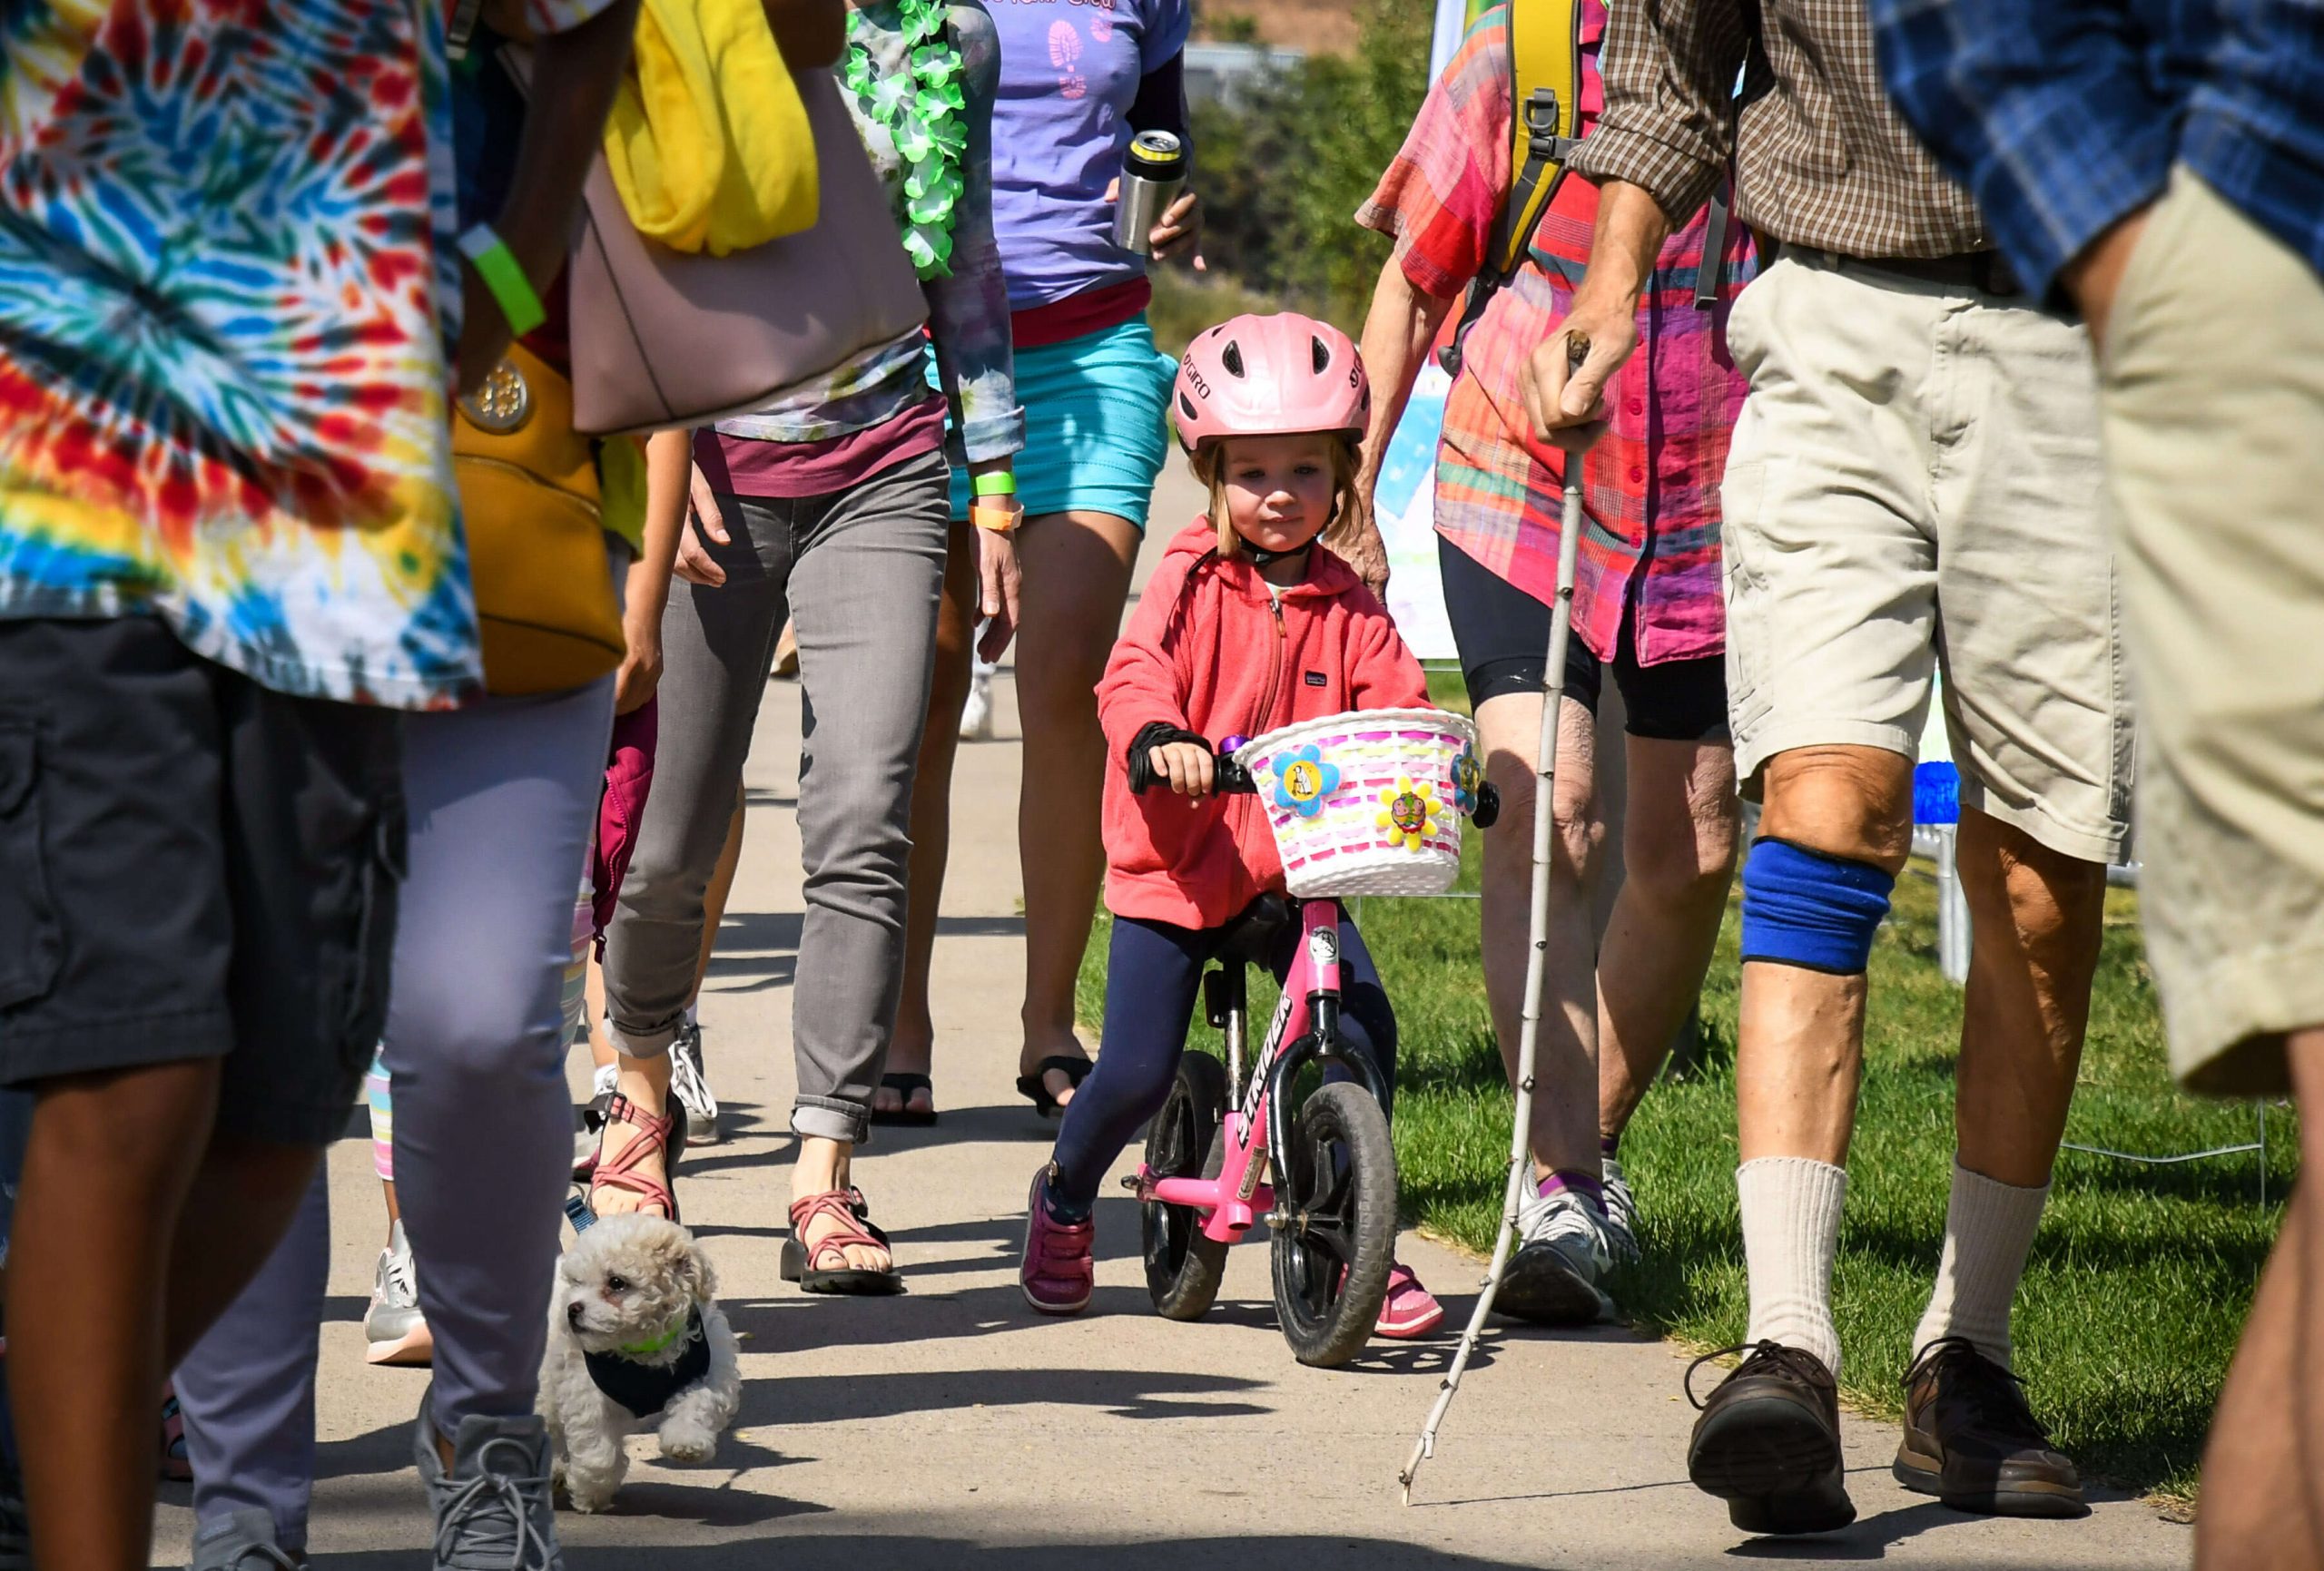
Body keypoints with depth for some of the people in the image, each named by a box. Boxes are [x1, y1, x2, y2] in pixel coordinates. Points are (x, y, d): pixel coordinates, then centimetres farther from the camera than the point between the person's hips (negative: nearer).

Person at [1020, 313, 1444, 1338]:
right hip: (1177, 866, -3)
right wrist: (1158, 740, -40)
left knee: (1362, 1027, -17)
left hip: (1297, 864, 3)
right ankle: (1065, 1201, 24)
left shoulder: (1349, 609, 6)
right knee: (1137, 1072, -9)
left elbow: (1395, 707, -2)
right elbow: (1135, 674, -18)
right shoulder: (1192, 580, -4)